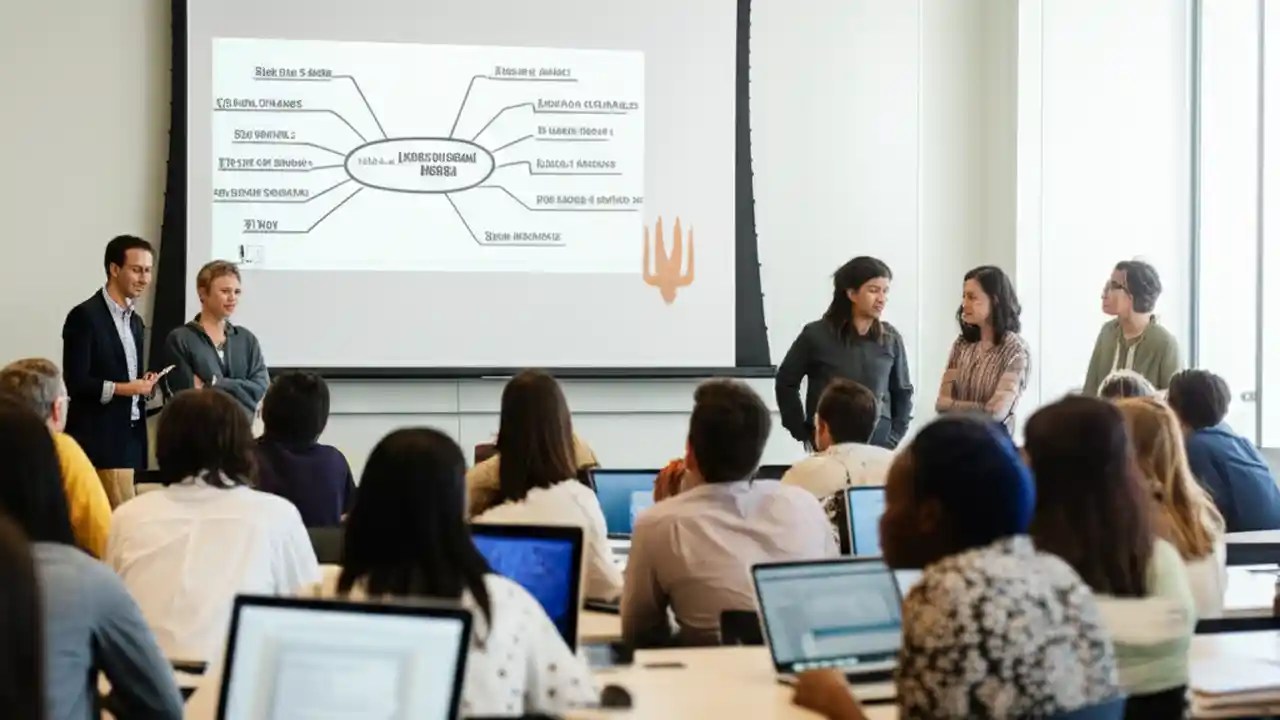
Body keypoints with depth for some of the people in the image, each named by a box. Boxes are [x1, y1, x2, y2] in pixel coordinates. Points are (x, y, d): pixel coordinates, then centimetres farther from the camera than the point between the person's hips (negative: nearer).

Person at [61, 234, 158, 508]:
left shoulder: (134, 320, 16)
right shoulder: (85, 316, -9)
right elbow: (75, 383, -14)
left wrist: (145, 385, -1)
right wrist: (123, 388, -19)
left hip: (129, 437, 8)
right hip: (100, 440, -8)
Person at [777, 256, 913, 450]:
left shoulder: (891, 339, 6)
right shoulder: (817, 334, -3)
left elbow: (902, 392, 15)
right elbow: (786, 383, 5)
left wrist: (894, 437, 5)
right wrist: (802, 433, 1)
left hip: (878, 445, 3)